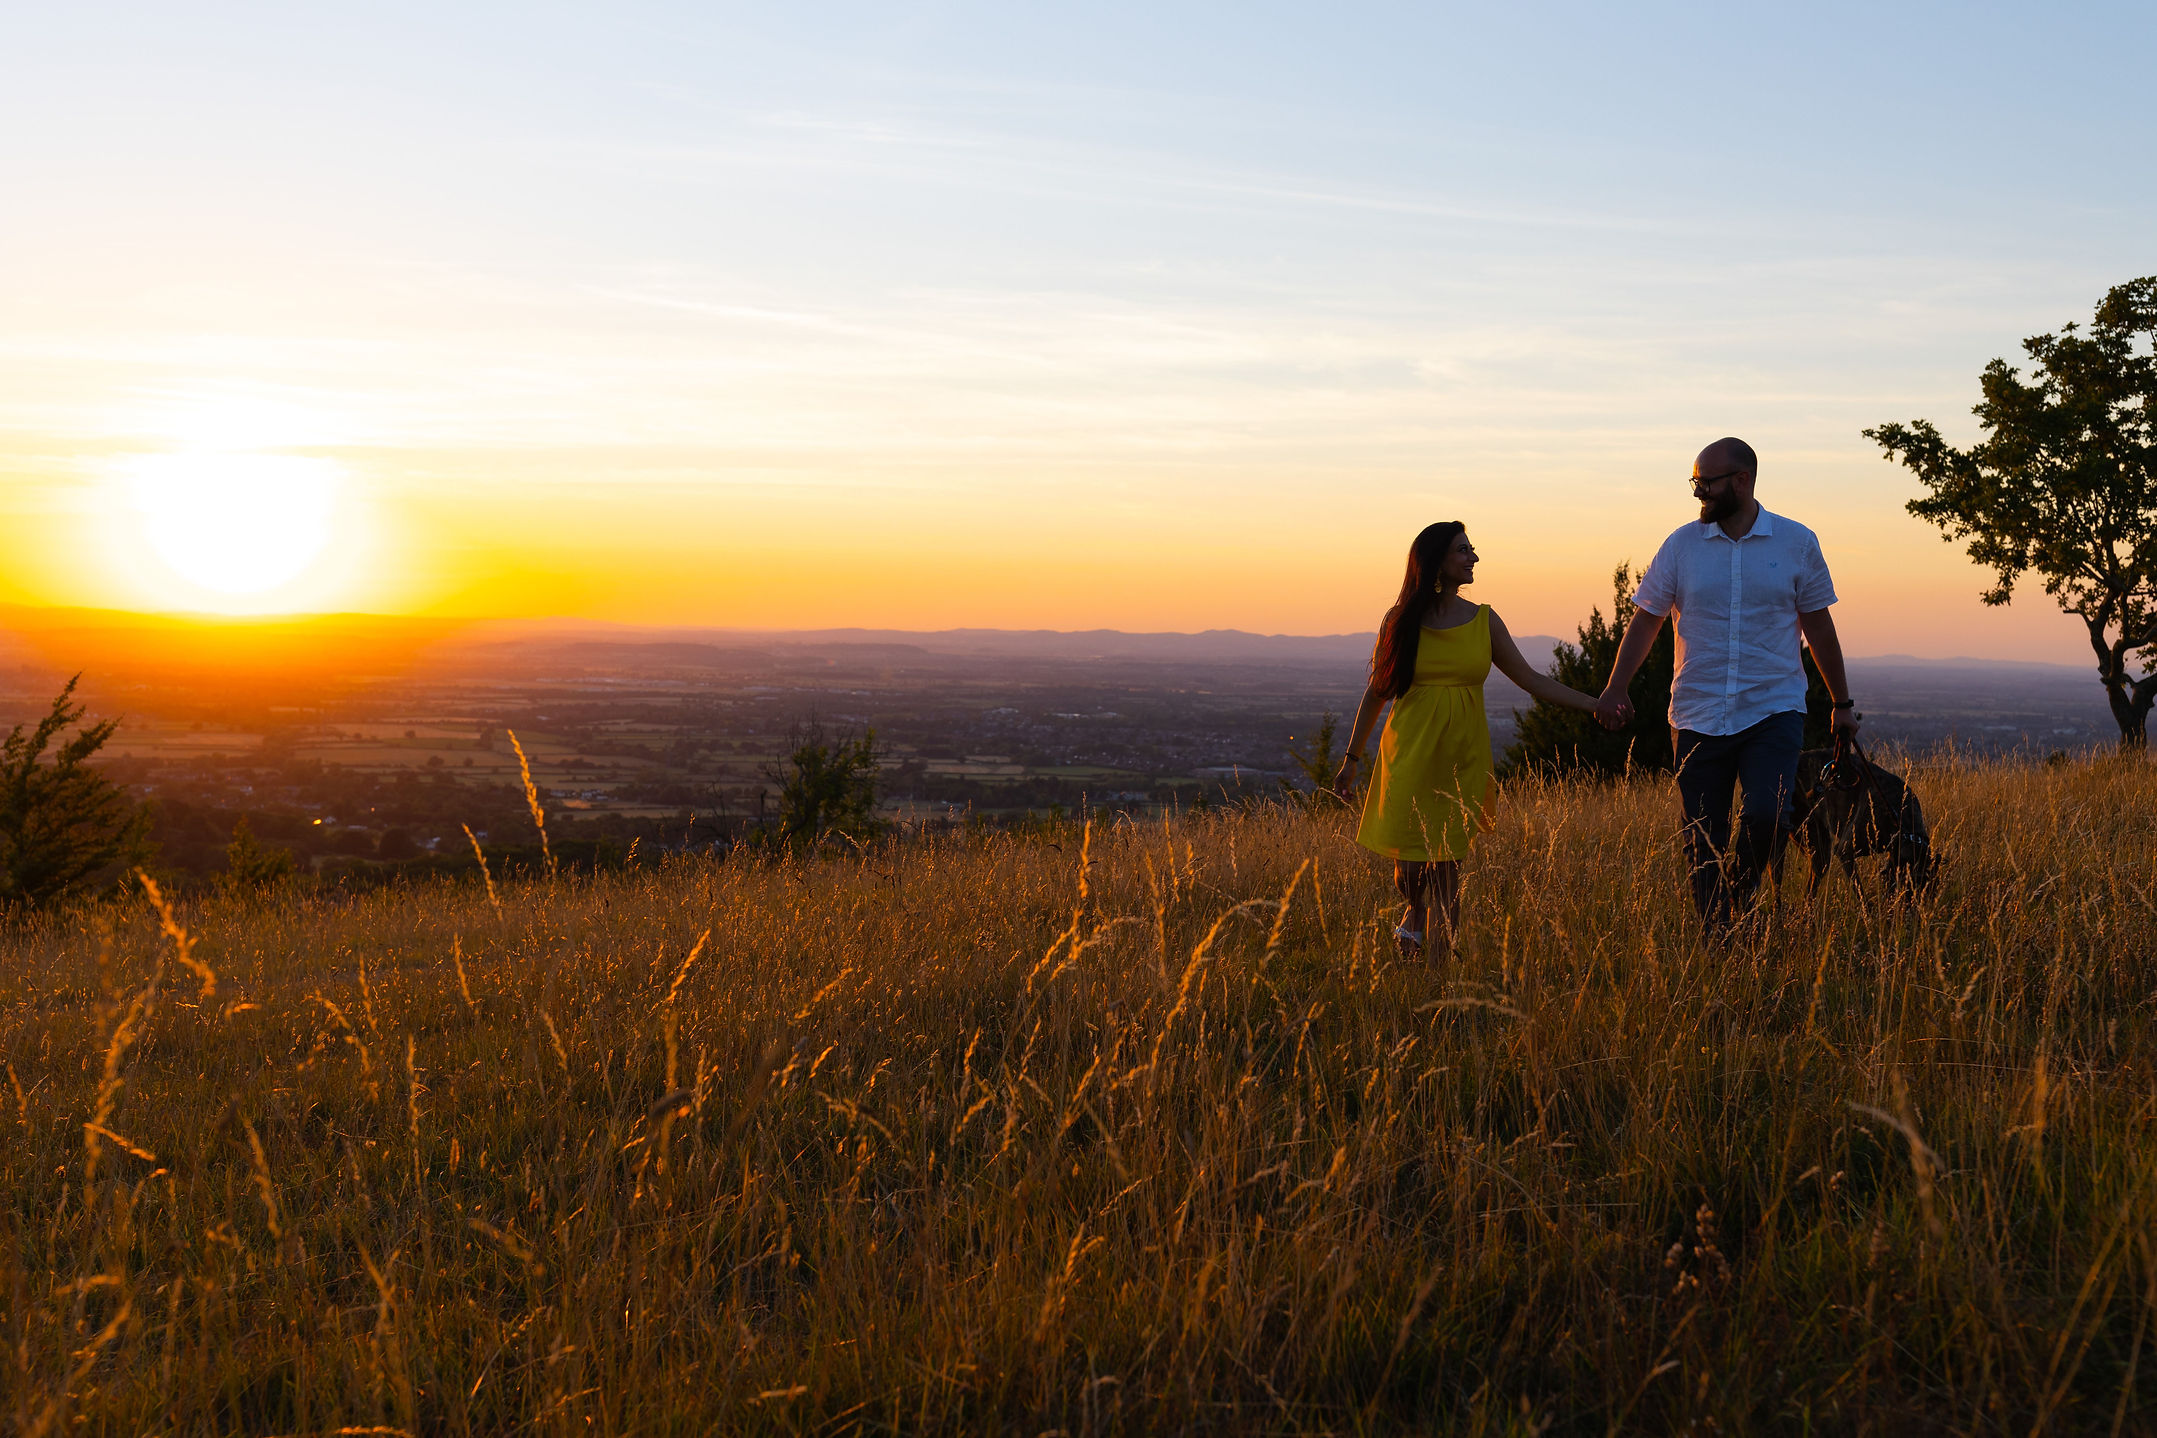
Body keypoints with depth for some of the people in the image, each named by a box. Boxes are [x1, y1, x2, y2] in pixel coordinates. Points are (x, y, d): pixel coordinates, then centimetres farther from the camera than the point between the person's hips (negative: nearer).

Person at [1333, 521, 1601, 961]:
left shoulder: (1484, 621, 6)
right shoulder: (1400, 620, 1)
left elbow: (1531, 679, 11)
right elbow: (1375, 692, 7)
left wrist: (1596, 703, 4)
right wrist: (1352, 758, 9)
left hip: (1464, 760, 1)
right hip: (1411, 756, -1)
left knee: (1447, 871, 0)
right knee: (1408, 868, -4)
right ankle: (1415, 912, 31)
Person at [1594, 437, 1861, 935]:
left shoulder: (1796, 543, 2)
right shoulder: (1682, 545, 4)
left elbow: (1818, 626, 10)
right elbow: (1645, 619, 8)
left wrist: (1842, 703, 15)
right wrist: (1615, 688, -4)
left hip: (1774, 711, -1)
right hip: (1698, 718, 2)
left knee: (1766, 817, -21)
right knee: (1701, 841, 2)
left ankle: (1741, 891, 8)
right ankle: (1715, 941, 16)